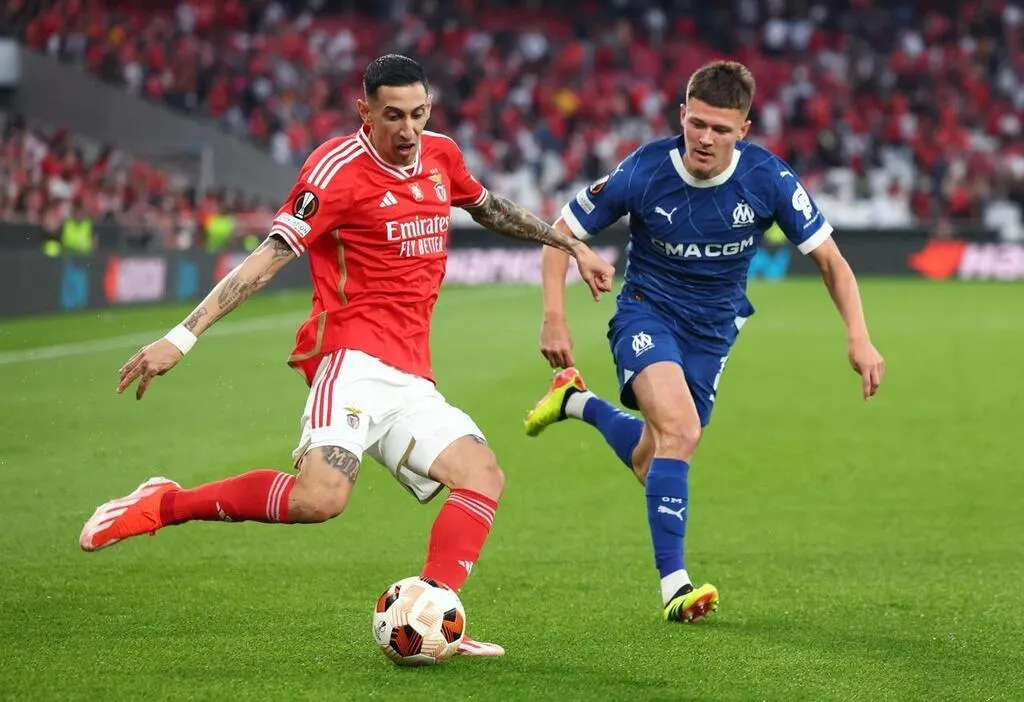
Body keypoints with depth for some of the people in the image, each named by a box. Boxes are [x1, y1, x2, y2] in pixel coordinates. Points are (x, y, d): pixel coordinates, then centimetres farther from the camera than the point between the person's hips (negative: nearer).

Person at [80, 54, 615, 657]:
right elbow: (269, 257, -13)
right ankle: (163, 505, -14)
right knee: (322, 496, -28)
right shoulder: (339, 168, -10)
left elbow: (489, 208, 34)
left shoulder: (441, 155, 12)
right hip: (355, 356, -8)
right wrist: (181, 339, -19)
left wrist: (571, 246, 38)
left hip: (411, 380, 8)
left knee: (484, 476, -7)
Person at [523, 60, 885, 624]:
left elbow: (829, 260, -9)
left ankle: (577, 402, 39)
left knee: (652, 461, 10)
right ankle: (674, 585, -25)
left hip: (712, 329, 3)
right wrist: (554, 316, -19)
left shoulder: (767, 179, -18)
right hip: (647, 310, -3)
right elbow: (563, 233, -8)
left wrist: (858, 337, -21)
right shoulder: (643, 172, -21)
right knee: (680, 428, -29)